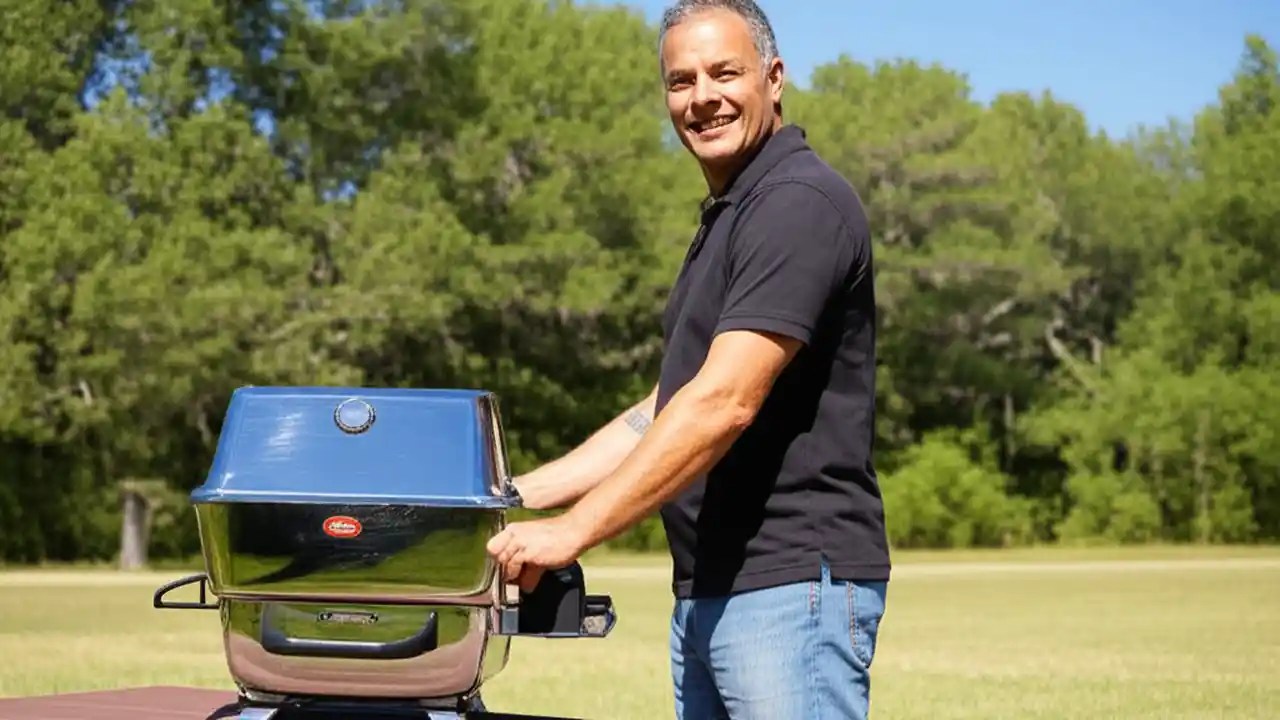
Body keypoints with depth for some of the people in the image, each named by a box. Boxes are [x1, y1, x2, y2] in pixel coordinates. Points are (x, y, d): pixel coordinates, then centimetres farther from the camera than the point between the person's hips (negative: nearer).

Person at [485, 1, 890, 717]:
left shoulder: (801, 201, -12)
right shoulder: (726, 219, 20)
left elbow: (723, 403, -22)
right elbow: (665, 411, 22)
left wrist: (573, 530, -21)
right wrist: (515, 495, 14)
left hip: (792, 584, -10)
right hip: (707, 593, 10)